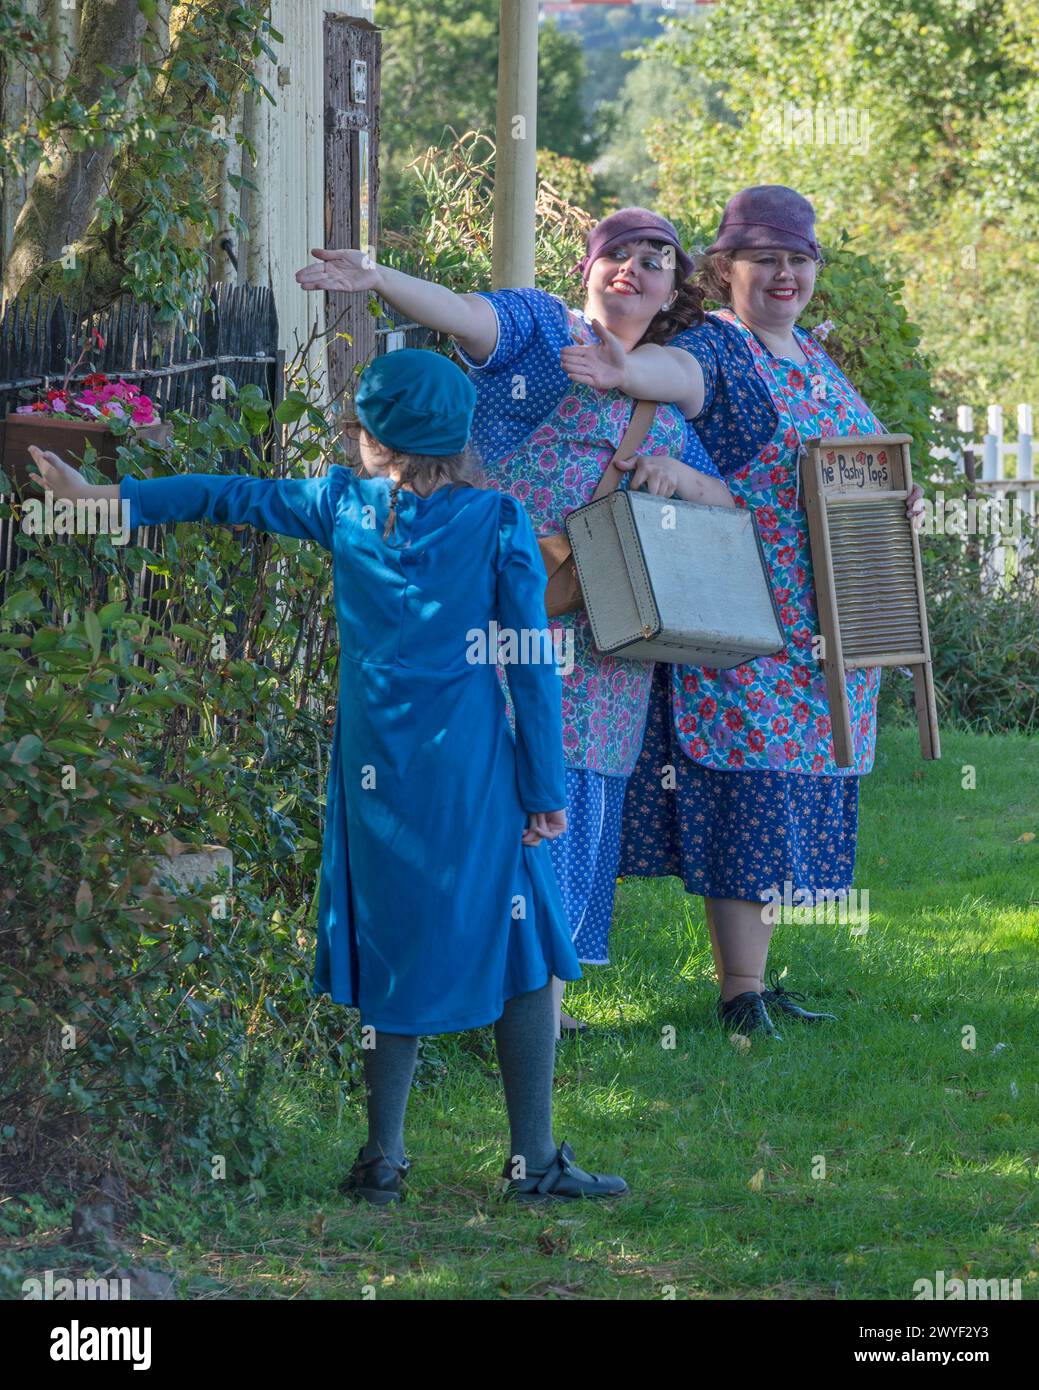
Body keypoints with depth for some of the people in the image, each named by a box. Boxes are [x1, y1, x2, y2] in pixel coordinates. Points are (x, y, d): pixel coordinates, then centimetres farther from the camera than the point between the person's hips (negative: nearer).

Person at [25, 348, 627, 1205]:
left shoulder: (346, 506, 0)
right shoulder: (499, 524, -7)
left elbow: (232, 497, 11)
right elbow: (534, 667, -7)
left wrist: (105, 497, 22)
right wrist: (546, 790, -2)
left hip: (377, 772, 3)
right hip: (474, 777, -3)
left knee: (393, 949, 12)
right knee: (519, 946, 4)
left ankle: (384, 1159, 13)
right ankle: (533, 1161, 3)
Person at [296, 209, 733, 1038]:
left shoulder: (667, 399, 21)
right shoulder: (543, 330, 4)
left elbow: (726, 504, 22)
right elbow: (465, 316, -16)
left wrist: (677, 473, -1)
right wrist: (377, 280, -35)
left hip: (608, 640, 6)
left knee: (580, 802, 6)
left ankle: (544, 995, 12)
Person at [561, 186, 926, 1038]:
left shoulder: (816, 359, 16)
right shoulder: (717, 349, -9)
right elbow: (677, 368, -33)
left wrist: (894, 504, 3)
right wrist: (625, 368, -56)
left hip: (823, 639, 8)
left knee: (782, 806, 12)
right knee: (747, 803, -7)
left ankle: (755, 975, 20)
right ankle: (740, 996, -2)